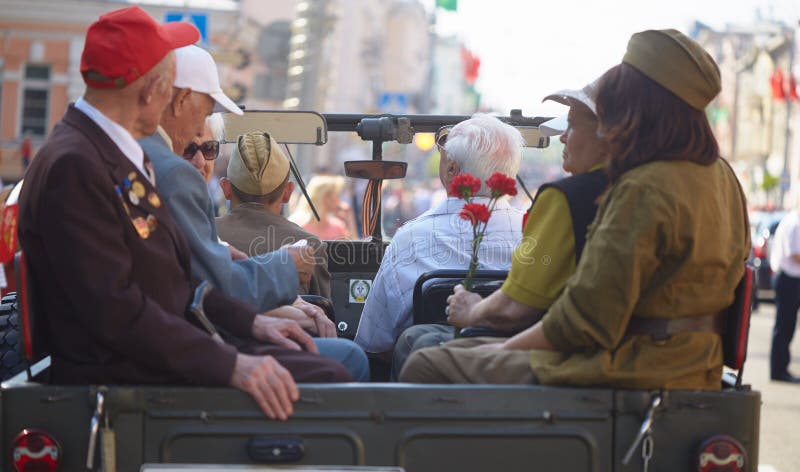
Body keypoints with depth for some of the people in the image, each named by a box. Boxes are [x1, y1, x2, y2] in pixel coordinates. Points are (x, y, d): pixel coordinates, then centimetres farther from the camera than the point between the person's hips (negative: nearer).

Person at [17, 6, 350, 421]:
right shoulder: (73, 167, -18)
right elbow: (115, 307, -24)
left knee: (334, 371, 2)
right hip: (126, 377, -10)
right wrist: (230, 366, -27)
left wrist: (248, 321, 11)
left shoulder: (116, 153, 15)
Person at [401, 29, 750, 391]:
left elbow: (584, 321, -20)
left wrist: (503, 349, -3)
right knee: (461, 349, 22)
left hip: (631, 374, -10)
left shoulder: (643, 190, -19)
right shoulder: (721, 175, 10)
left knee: (425, 368, -6)